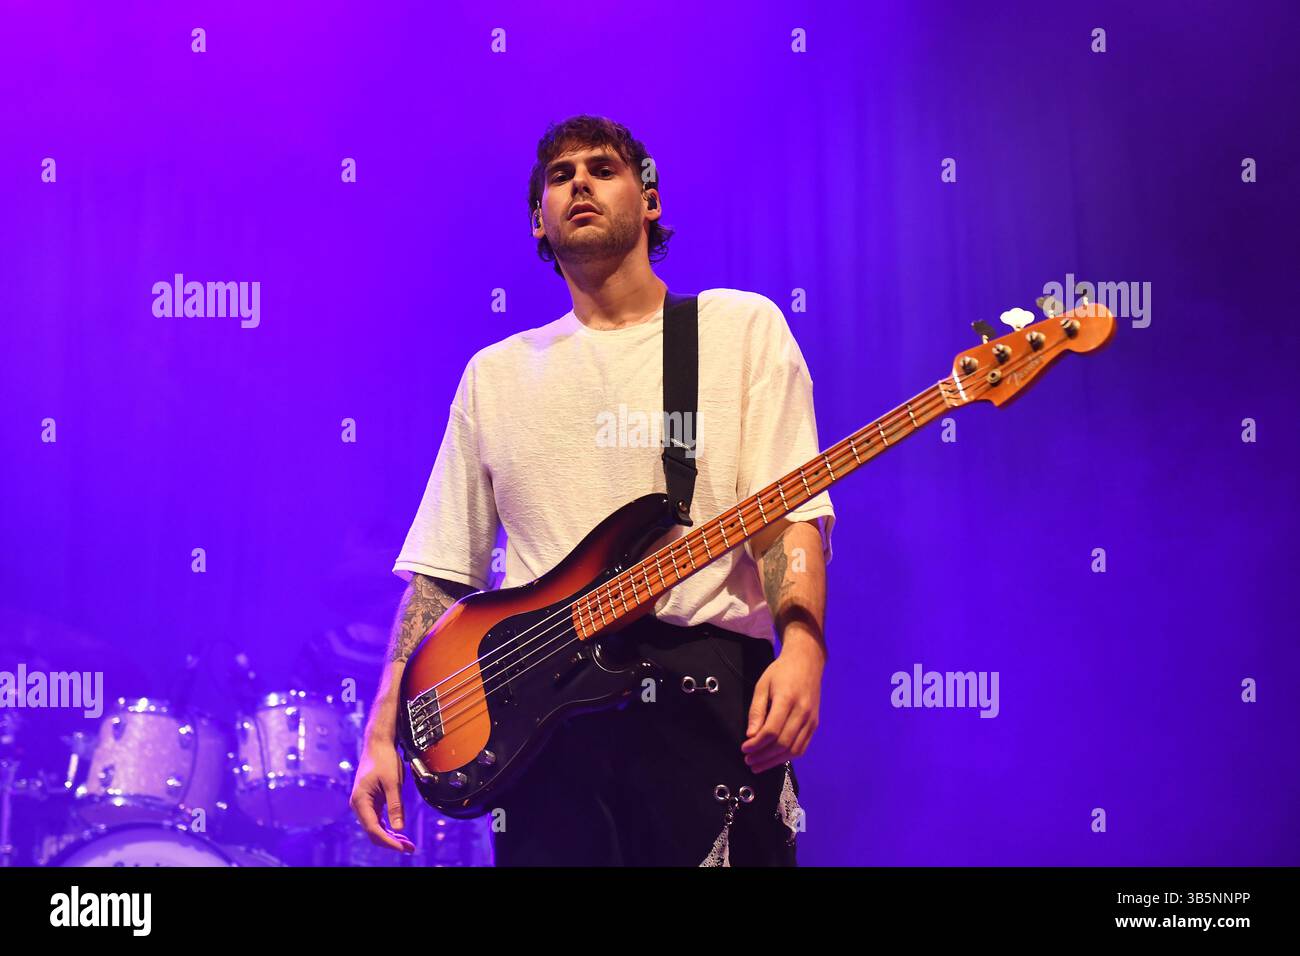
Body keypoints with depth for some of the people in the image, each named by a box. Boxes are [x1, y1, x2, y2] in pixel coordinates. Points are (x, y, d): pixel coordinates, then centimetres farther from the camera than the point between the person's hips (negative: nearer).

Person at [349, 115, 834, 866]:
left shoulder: (742, 327, 7)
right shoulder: (497, 374, 17)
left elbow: (792, 515, -4)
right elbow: (440, 566, 15)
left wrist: (801, 650, -22)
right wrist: (384, 732, 7)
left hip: (707, 696, -2)